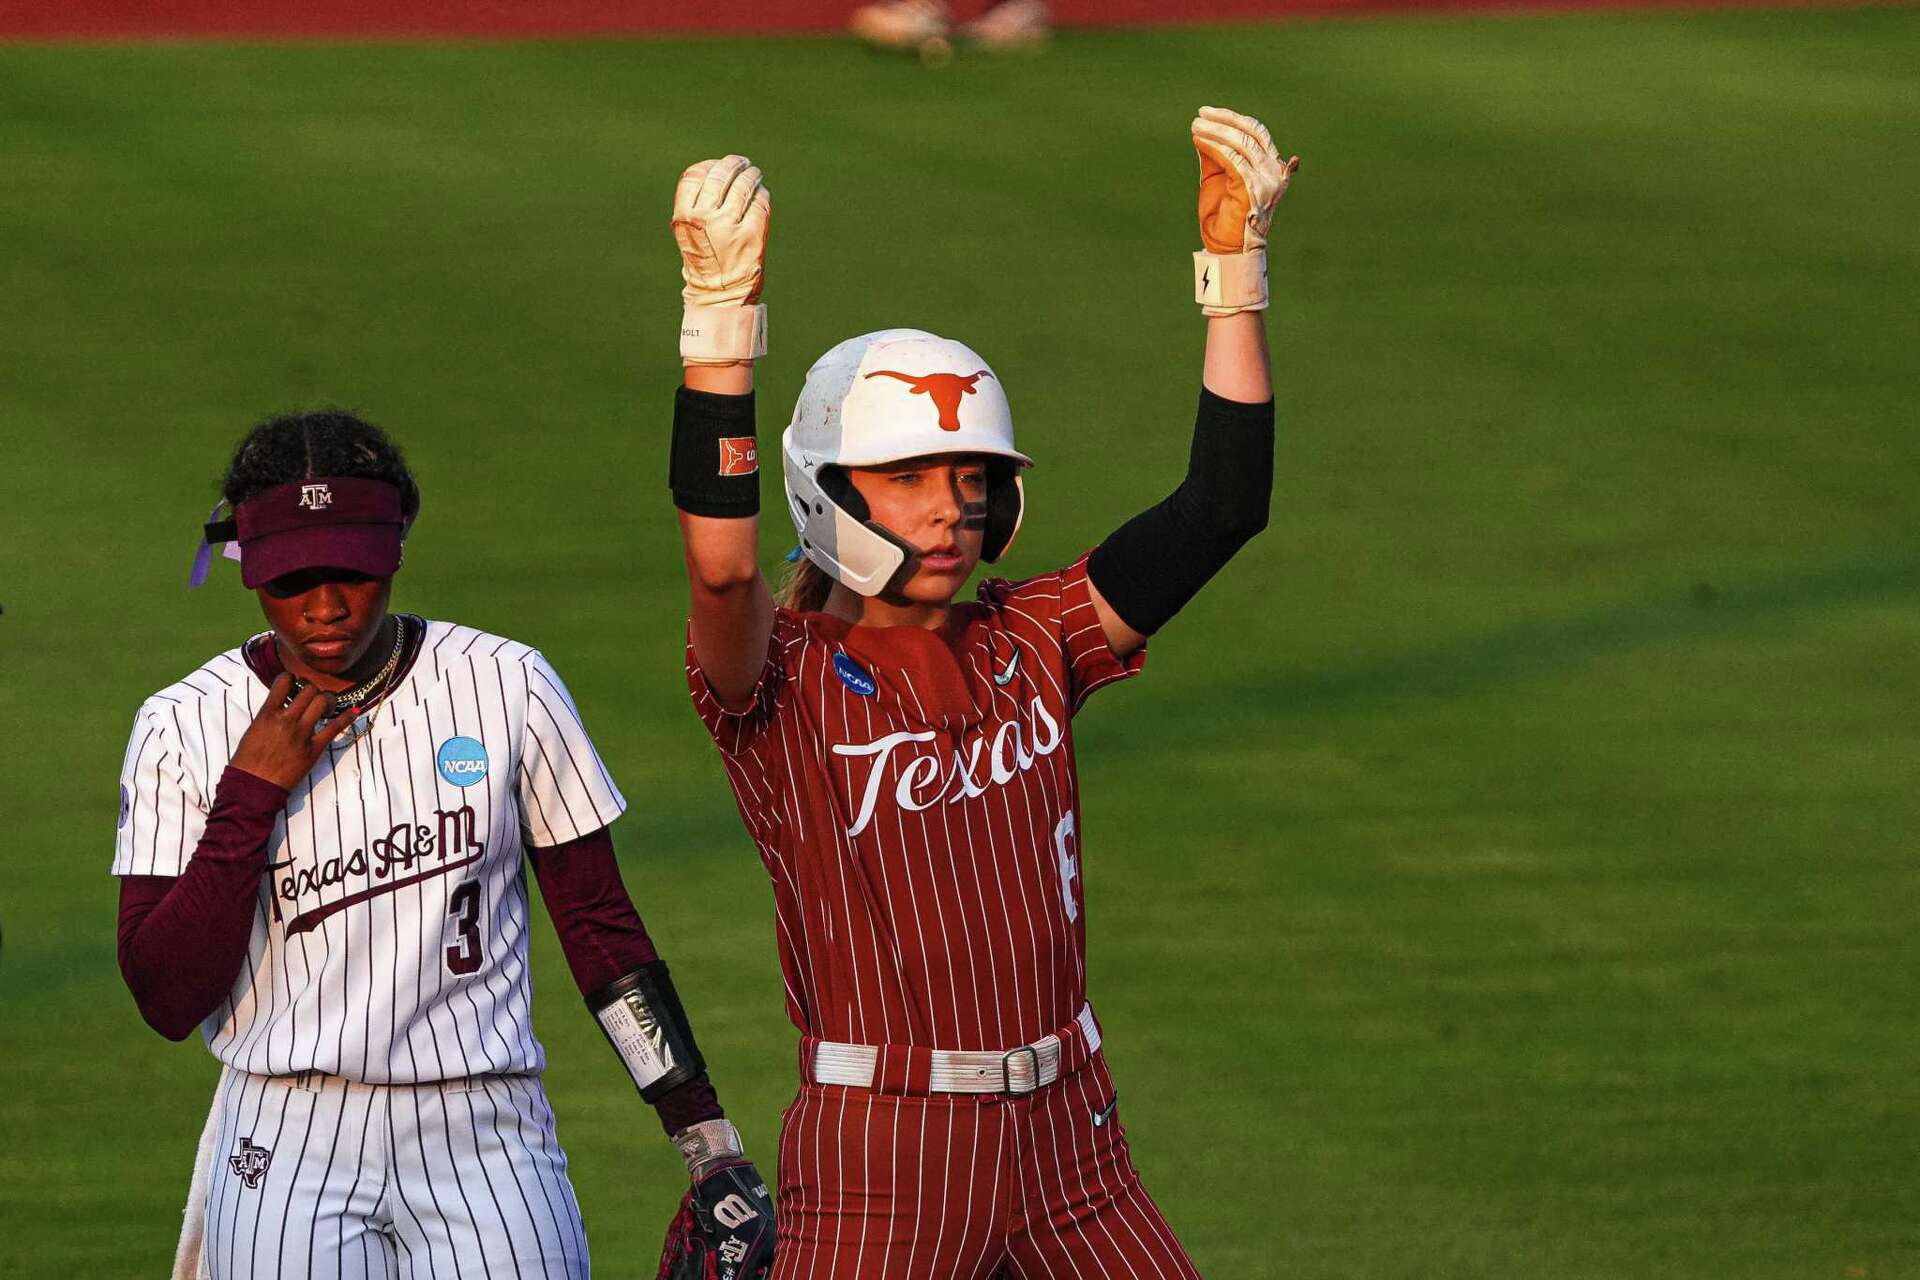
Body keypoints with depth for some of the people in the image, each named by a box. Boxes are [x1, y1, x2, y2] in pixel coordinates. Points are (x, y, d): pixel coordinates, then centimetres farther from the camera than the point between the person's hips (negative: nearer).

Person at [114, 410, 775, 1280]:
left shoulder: (506, 688, 1)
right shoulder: (184, 729, -1)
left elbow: (600, 923, 7)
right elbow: (167, 1002, -6)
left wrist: (710, 1144, 3)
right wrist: (251, 793, -13)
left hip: (484, 1143, 0)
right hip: (286, 1150, 0)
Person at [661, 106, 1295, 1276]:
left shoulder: (1028, 644, 9)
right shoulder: (787, 674, -6)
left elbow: (1221, 510, 5)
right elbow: (722, 567, -27)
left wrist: (1236, 270, -2)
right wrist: (721, 313, -35)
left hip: (1065, 1136, 5)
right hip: (881, 1156, -5)